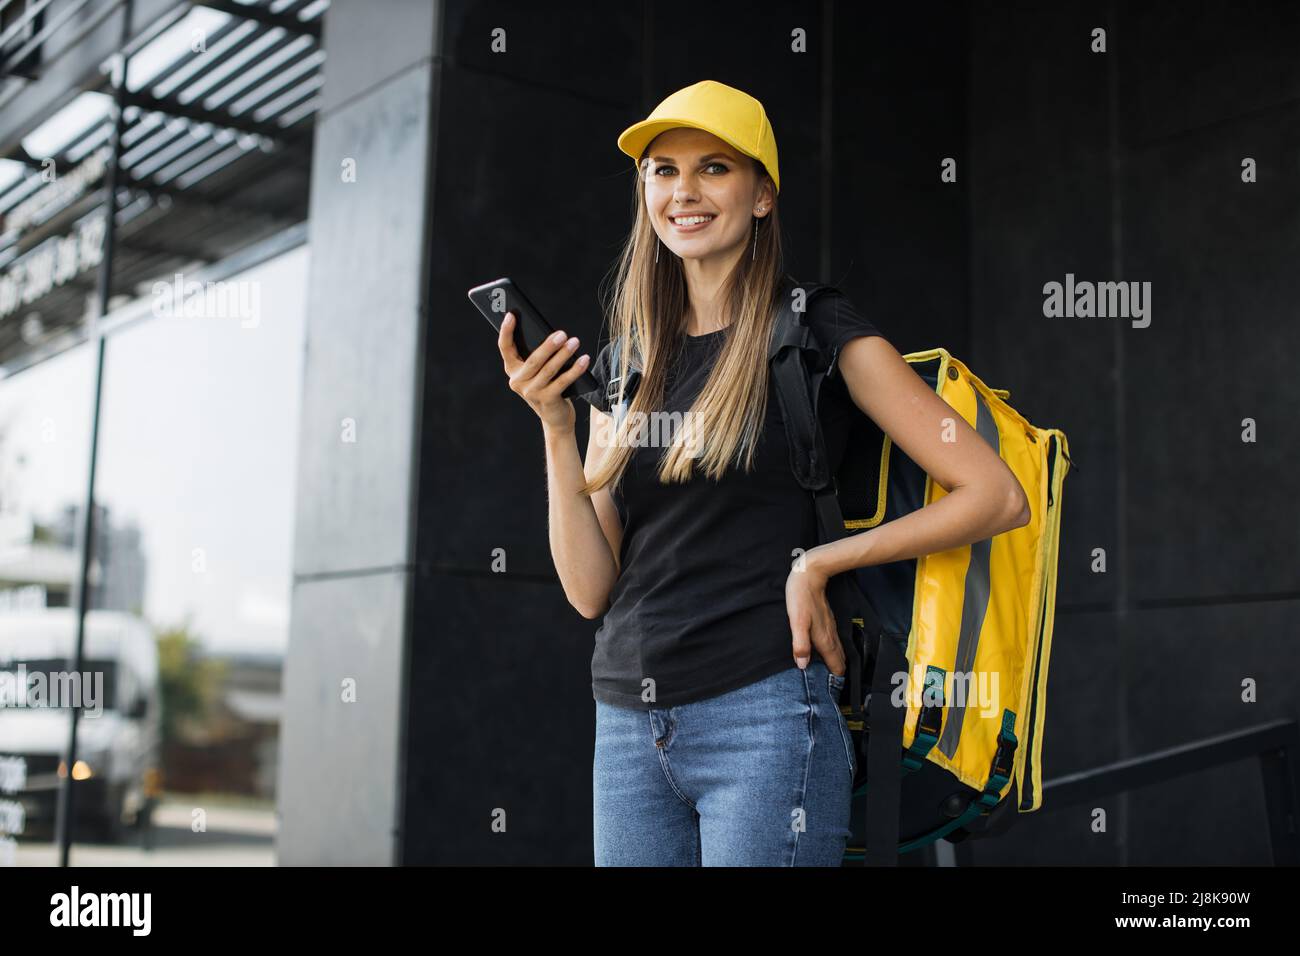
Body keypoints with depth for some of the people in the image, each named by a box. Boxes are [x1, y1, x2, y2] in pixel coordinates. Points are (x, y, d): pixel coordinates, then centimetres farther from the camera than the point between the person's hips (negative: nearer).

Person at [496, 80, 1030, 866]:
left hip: (763, 714, -5)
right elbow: (591, 591, 5)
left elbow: (998, 496, -8)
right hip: (628, 727, 5)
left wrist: (818, 563, -10)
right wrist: (555, 427, -4)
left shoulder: (819, 333, -2)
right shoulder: (623, 366, 12)